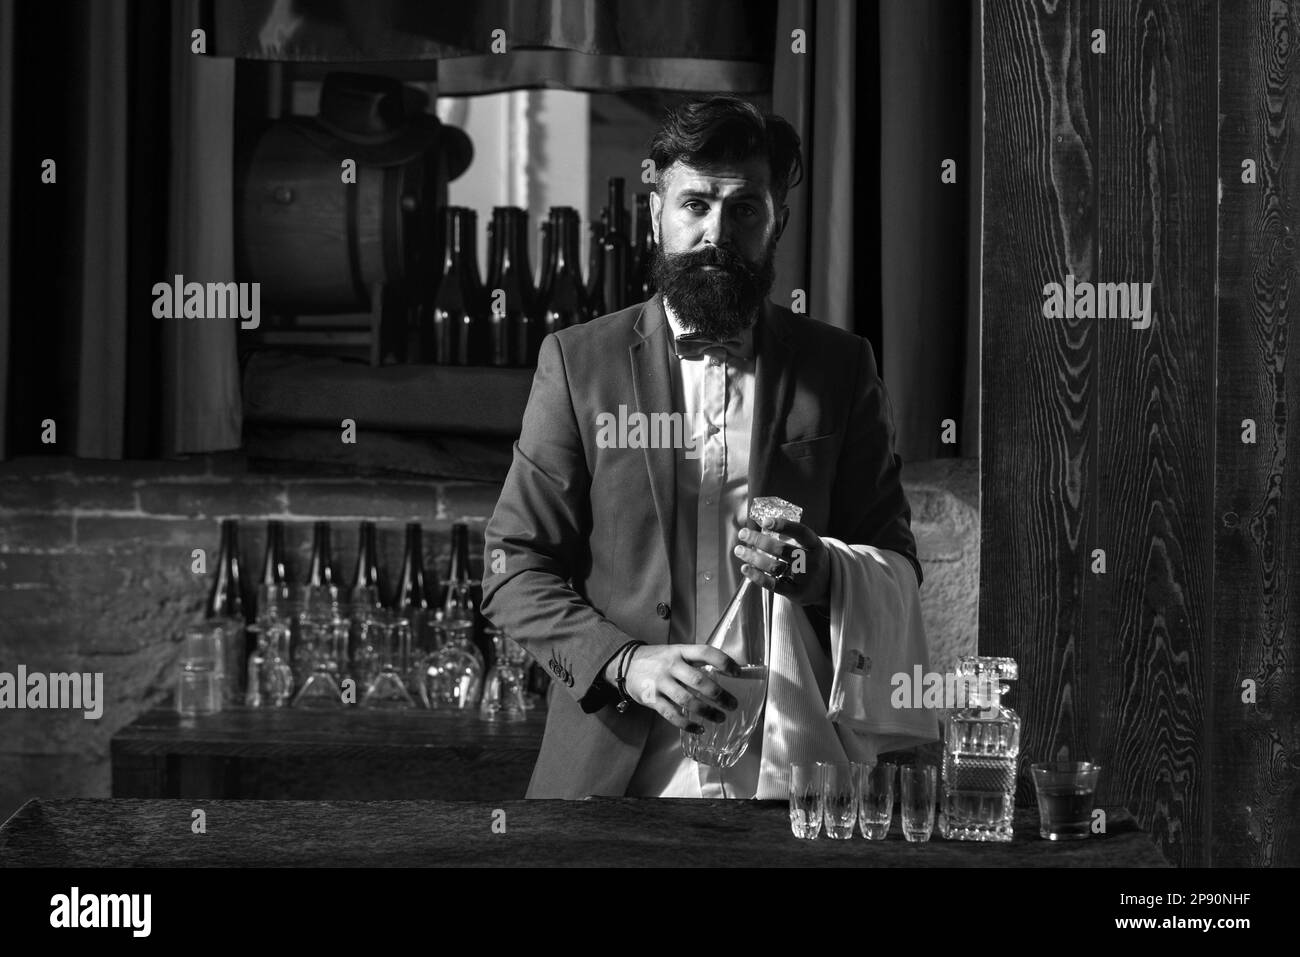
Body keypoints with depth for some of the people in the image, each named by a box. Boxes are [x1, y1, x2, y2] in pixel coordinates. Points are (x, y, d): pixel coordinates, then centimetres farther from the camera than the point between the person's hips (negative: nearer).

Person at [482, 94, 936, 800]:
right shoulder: (577, 362, 3)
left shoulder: (839, 367, 6)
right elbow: (513, 568, 1)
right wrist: (624, 661, -15)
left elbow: (897, 569, 7)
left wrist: (816, 566, -15)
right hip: (618, 766, -1)